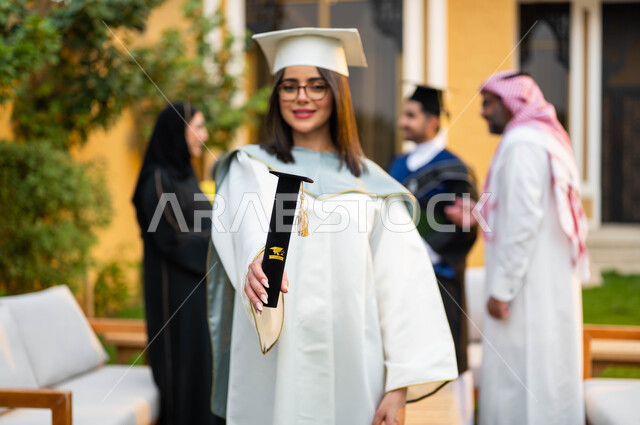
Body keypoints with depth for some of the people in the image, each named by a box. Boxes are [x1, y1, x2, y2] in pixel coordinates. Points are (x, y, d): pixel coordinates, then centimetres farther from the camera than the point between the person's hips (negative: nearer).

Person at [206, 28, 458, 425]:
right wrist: (258, 261, -41)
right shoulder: (251, 169, 6)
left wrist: (399, 389, -7)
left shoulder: (372, 185, 8)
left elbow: (400, 288, 1)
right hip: (273, 377, -1)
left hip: (352, 376, 1)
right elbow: (250, 225, -18)